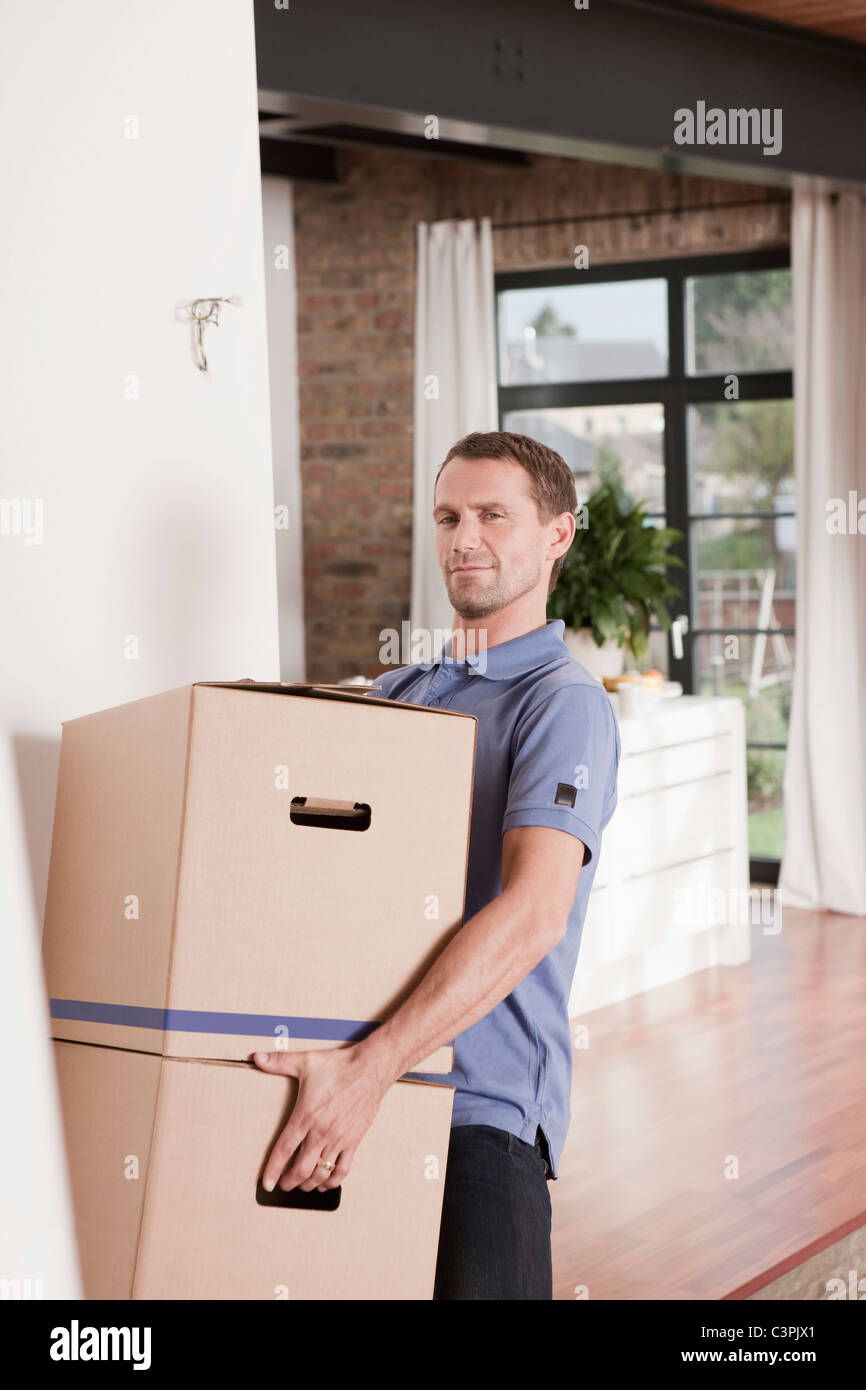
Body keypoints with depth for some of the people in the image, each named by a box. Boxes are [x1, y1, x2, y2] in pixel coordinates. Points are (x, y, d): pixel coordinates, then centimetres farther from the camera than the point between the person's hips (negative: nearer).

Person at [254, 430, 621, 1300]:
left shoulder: (562, 704, -7)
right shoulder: (392, 695, 17)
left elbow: (533, 912, -21)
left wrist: (369, 1068, -29)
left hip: (480, 1105, -6)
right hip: (347, 1096, 6)